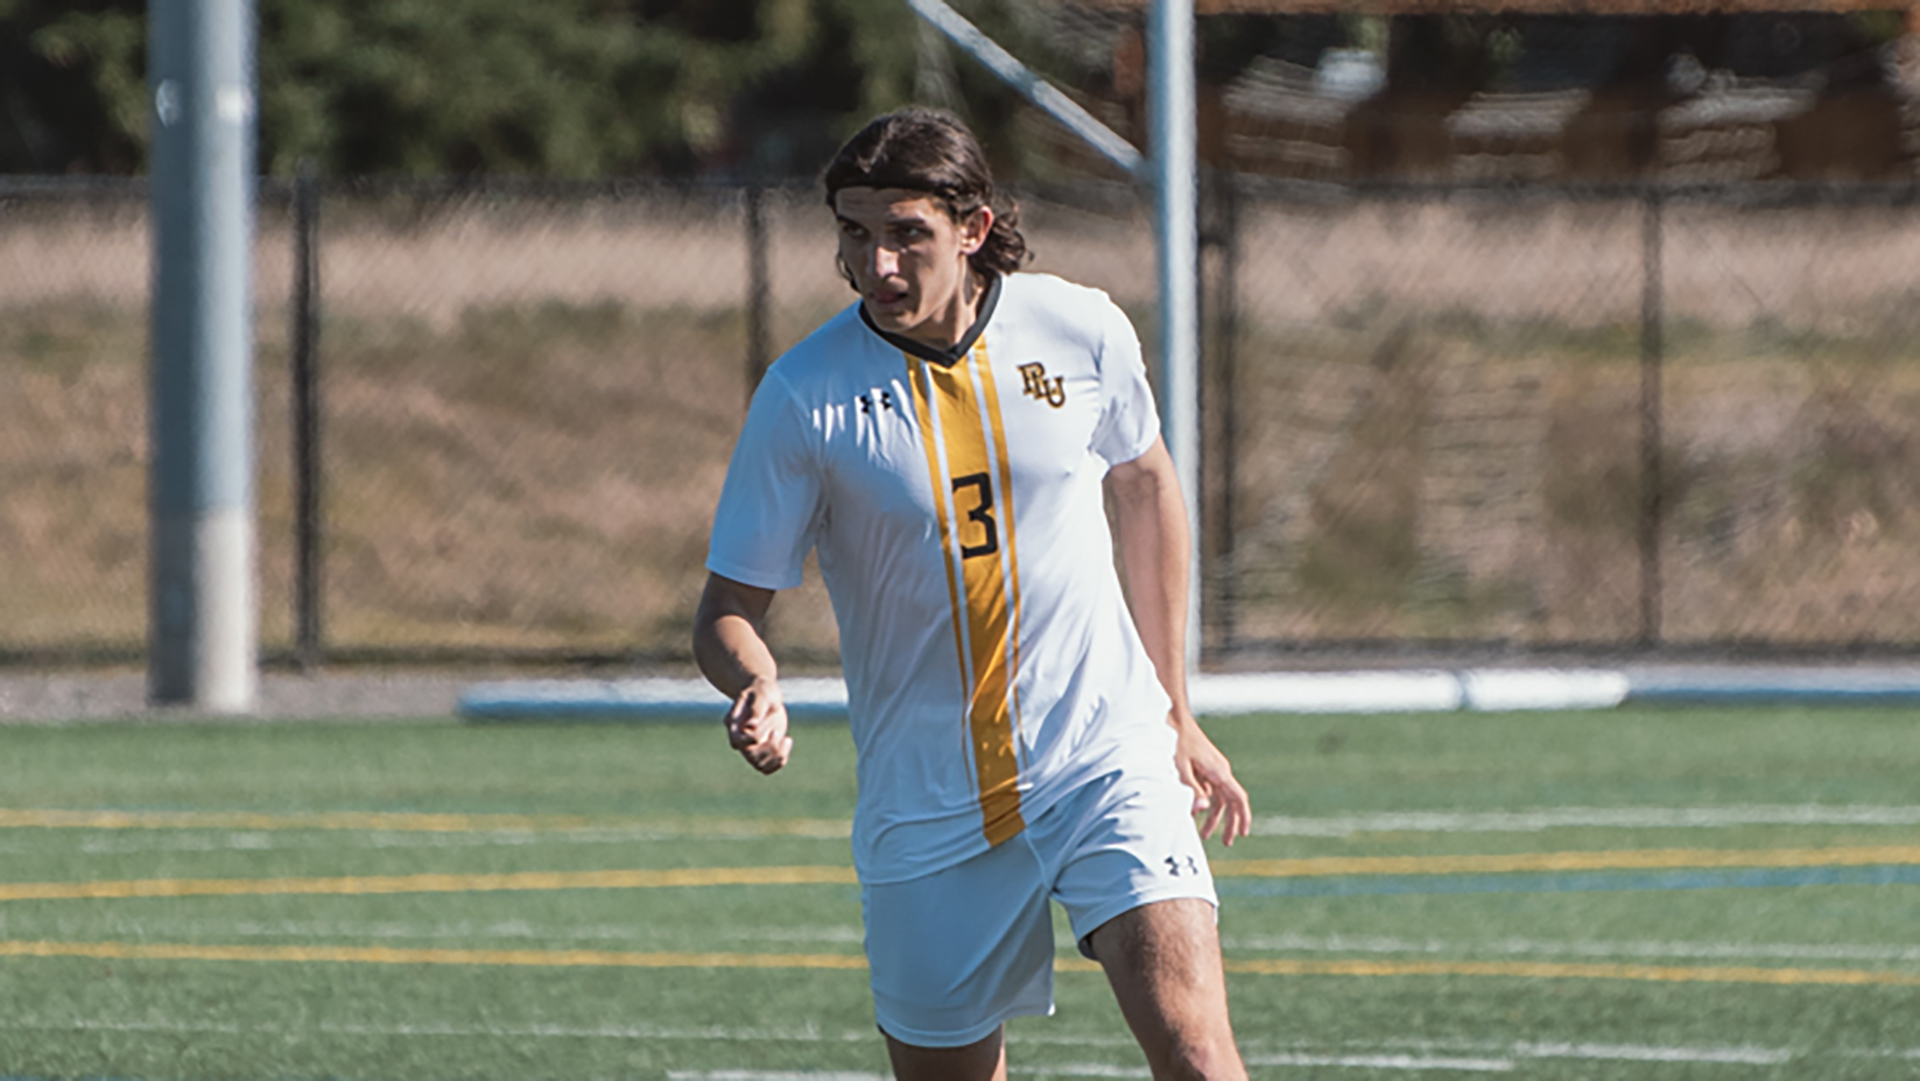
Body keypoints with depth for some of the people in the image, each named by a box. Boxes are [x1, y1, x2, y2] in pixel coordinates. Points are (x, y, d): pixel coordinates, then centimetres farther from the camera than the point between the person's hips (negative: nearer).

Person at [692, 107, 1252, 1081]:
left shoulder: (1083, 332, -4)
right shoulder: (802, 397, -10)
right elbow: (728, 605, -4)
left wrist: (1175, 714, 19)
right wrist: (753, 682, -29)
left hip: (1107, 762, 0)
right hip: (927, 808, 0)